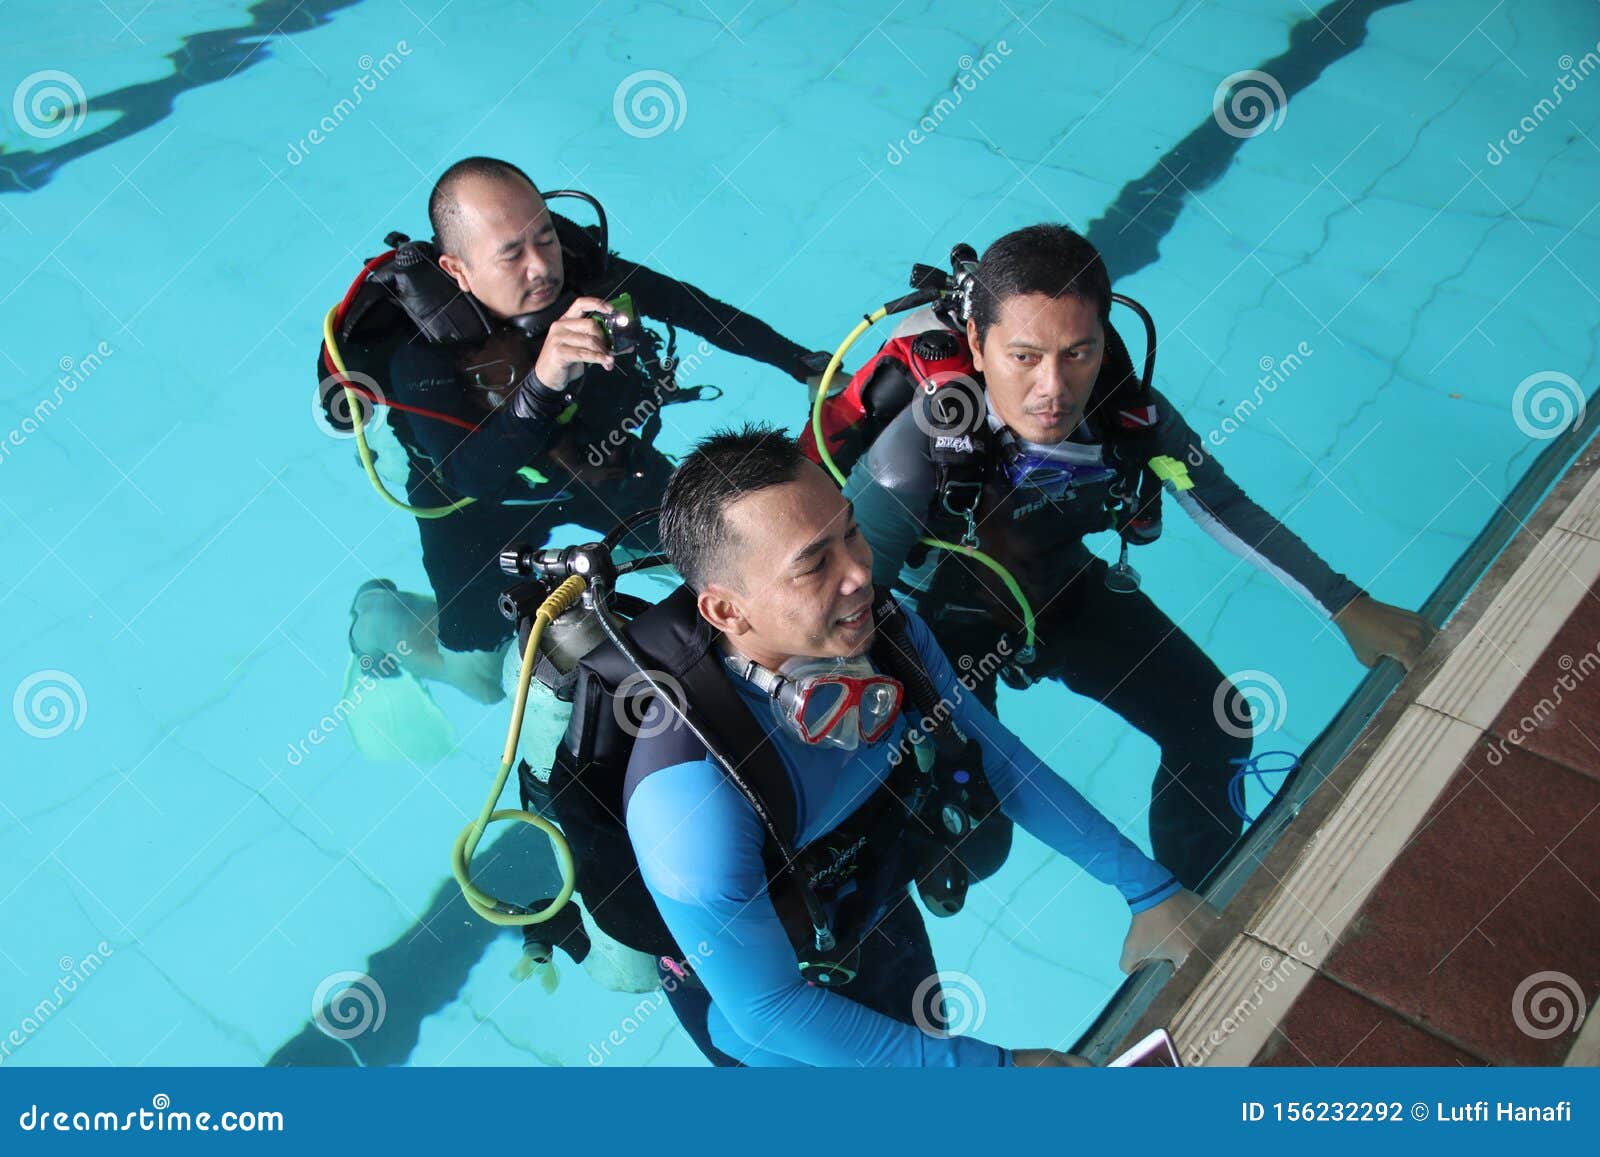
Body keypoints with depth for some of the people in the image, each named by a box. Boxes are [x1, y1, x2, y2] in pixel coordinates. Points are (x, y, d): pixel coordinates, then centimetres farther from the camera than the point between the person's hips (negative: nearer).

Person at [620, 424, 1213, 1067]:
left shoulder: (887, 634, -23)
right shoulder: (692, 795, -41)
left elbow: (1002, 763, -6)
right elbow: (766, 1010, -30)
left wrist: (1149, 889, -7)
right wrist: (993, 1066, -27)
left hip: (883, 921, 5)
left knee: (934, 1037, 30)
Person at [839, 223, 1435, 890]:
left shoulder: (1129, 411, -26)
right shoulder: (916, 453, -40)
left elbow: (1225, 509, -9)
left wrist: (1351, 610, -6)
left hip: (1061, 585, 5)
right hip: (946, 616, -4)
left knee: (1216, 727, 4)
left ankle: (1199, 902, 32)